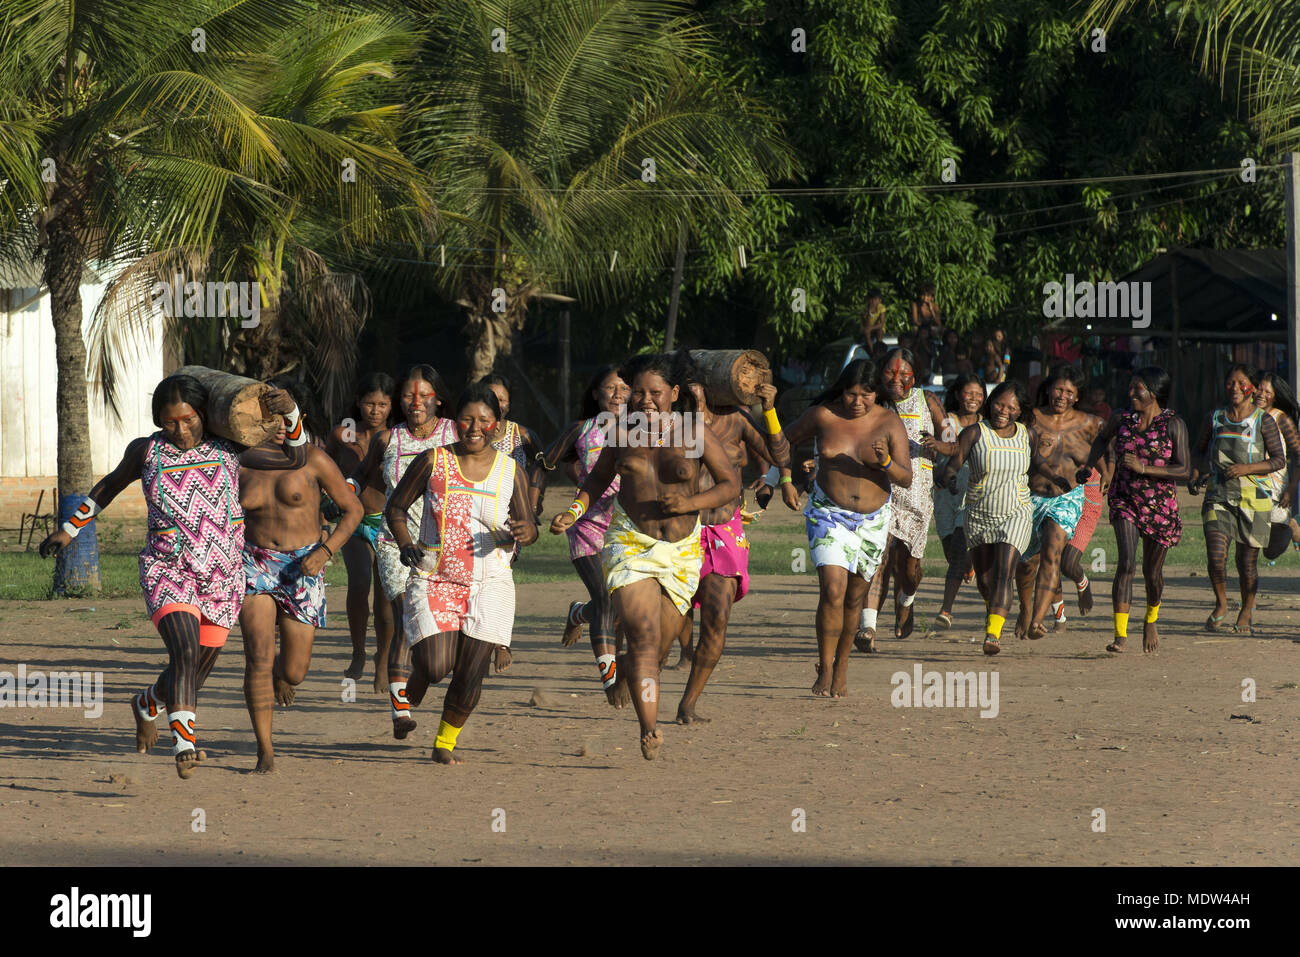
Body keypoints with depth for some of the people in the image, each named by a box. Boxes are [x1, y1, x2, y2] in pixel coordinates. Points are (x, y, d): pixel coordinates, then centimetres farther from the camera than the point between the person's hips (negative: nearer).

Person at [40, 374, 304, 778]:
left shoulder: (228, 449, 0)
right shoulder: (147, 452, 0)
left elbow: (296, 458, 0)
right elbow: (111, 484, 19)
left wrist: (291, 411, -17)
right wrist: (69, 529, 22)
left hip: (222, 578, 3)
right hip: (169, 574, -3)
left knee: (194, 677, 14)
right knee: (185, 653, -29)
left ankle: (147, 704, 46)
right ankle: (184, 745, -40)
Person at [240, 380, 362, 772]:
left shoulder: (313, 459, -6)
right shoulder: (243, 462, 2)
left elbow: (353, 510, 0)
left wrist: (325, 551, -13)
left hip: (302, 569, -1)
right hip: (255, 565, 1)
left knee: (293, 673, 2)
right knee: (257, 658, -16)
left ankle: (279, 670, 43)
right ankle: (265, 752, -8)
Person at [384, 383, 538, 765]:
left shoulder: (510, 471, 2)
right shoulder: (432, 461, -1)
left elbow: (529, 526, 4)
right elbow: (395, 507, 8)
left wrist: (523, 531, -21)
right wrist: (404, 542, -11)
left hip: (488, 585, 1)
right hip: (433, 580, -1)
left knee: (471, 674, -4)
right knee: (436, 667, -14)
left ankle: (445, 742, 20)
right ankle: (416, 674, 25)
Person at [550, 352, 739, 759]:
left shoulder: (695, 434, -5)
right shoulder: (623, 434, 0)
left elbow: (731, 484, 1)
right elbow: (598, 479, 14)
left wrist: (691, 503, -16)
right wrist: (573, 512, -3)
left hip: (681, 551, 1)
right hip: (630, 543, -1)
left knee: (660, 642, 10)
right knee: (643, 634, -19)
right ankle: (650, 731, -26)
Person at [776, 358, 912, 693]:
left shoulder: (890, 423, -8)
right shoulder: (823, 415, -8)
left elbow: (906, 479, -11)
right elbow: (786, 440, 11)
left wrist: (885, 463, -30)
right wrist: (785, 481, 2)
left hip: (873, 519, 2)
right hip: (829, 514, -2)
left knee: (854, 597, 13)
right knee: (832, 590, -18)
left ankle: (842, 667, 33)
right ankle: (825, 671, -10)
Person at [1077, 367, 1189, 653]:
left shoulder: (1174, 425, -10)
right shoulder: (1121, 418, 0)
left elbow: (1184, 470, -16)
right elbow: (1104, 438, 24)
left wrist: (1144, 468, -24)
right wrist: (1089, 465, 8)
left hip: (1160, 506, -1)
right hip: (1124, 500, 1)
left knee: (1152, 572, 12)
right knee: (1127, 562, -19)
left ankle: (1151, 620, 43)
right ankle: (1120, 634, -22)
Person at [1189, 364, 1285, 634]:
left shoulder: (1263, 421, -1)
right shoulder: (1215, 419, 8)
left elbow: (1279, 460, -3)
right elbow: (1201, 451, 22)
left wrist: (1246, 468, -16)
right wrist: (1196, 475, 3)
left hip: (1252, 498, -2)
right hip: (1218, 498, 2)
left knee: (1247, 561, 3)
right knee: (1216, 556, -14)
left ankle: (1247, 610, 28)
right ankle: (1221, 604, 12)